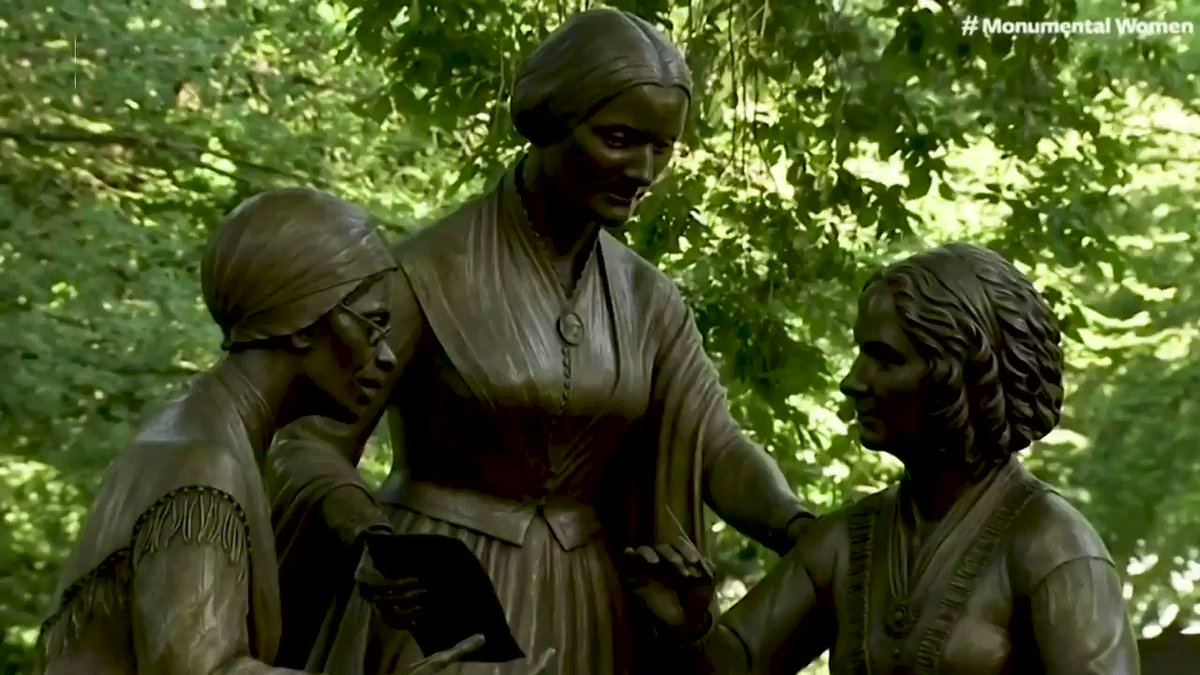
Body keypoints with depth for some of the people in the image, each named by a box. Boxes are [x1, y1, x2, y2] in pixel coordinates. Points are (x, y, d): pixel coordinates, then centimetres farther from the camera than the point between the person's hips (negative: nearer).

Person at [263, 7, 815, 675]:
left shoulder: (648, 299, 4)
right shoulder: (431, 272, -13)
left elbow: (714, 443, -4)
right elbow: (308, 443, -15)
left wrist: (809, 539, -23)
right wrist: (371, 540, -36)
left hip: (581, 608, 5)